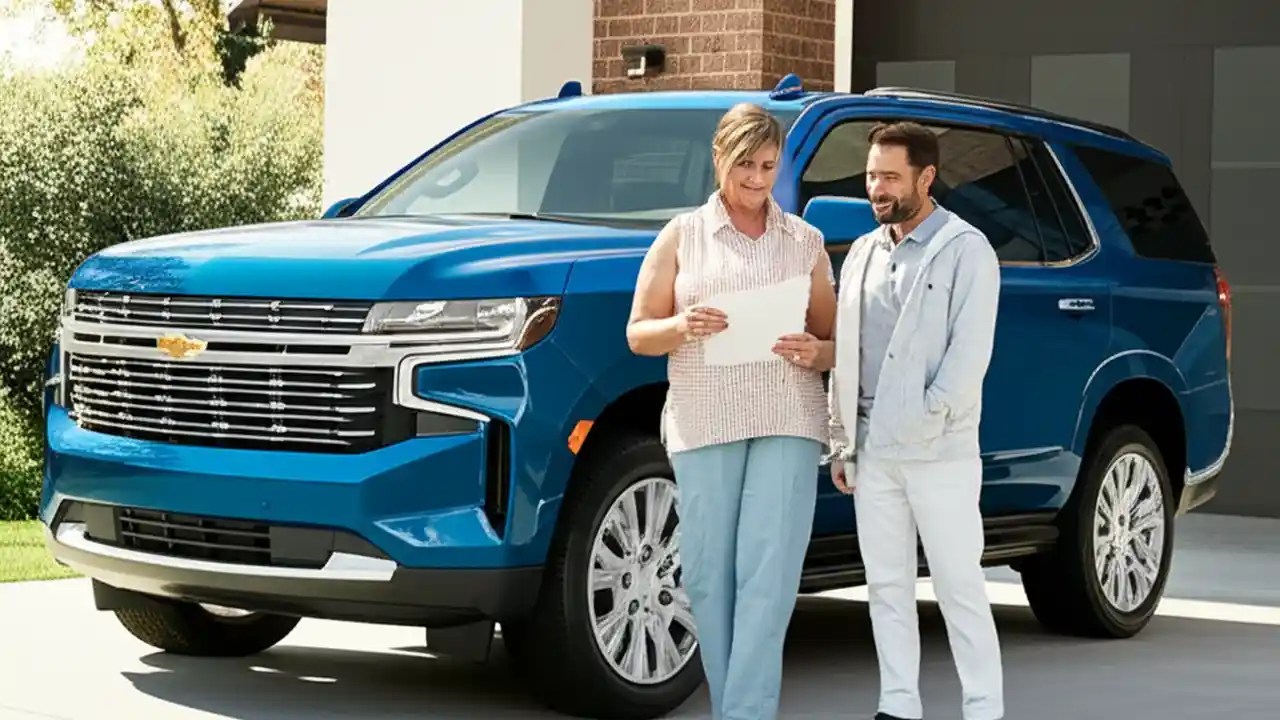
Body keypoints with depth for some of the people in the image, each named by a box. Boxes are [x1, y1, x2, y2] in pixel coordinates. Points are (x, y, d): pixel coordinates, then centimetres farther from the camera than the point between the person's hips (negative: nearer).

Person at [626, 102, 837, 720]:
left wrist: (815, 352, -8)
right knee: (709, 573, 0)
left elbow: (833, 339, 15)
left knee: (768, 575, -11)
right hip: (704, 423, 0)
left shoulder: (804, 241, 12)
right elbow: (638, 333, 8)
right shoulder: (682, 235, 9)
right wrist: (682, 326, -14)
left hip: (787, 422, 0)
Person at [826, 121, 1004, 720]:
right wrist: (841, 439, 14)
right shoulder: (863, 254, 15)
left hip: (939, 451, -6)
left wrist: (930, 417, -16)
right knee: (886, 585, 9)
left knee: (958, 585, -3)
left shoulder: (965, 249, -4)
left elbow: (970, 349, -11)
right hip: (872, 449, 6)